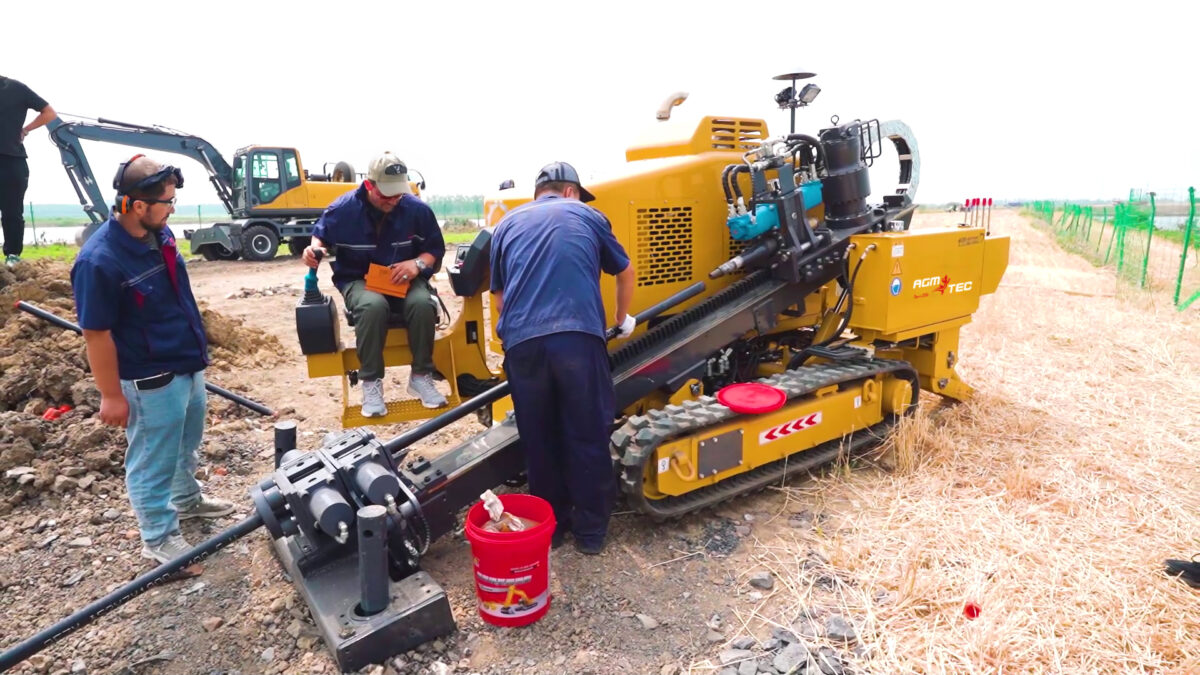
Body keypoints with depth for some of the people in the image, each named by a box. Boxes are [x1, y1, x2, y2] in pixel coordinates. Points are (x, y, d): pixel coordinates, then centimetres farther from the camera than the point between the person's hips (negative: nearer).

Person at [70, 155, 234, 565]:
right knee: (153, 461, 10)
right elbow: (96, 334, -21)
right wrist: (111, 395, -15)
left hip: (188, 363, 8)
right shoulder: (100, 260, -27)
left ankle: (187, 500, 50)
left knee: (186, 444, 27)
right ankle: (159, 538, 28)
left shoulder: (159, 234, -3)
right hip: (151, 380, -8)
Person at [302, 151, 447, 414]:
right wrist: (315, 249, -15)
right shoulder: (343, 209, -8)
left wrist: (418, 263, -19)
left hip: (404, 281, 1)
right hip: (358, 280, -1)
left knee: (422, 303, -34)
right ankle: (371, 382, -26)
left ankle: (421, 376, -16)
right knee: (373, 305, -38)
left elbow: (435, 250, 2)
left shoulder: (417, 209, -6)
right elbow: (321, 235, 9)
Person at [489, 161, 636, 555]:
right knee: (588, 436, 11)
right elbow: (626, 273, 32)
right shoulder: (587, 216, 20)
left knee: (539, 440, 15)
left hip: (522, 341, 2)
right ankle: (591, 529, 23)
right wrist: (623, 319, 48)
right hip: (579, 336, -2)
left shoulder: (508, 224, 24)